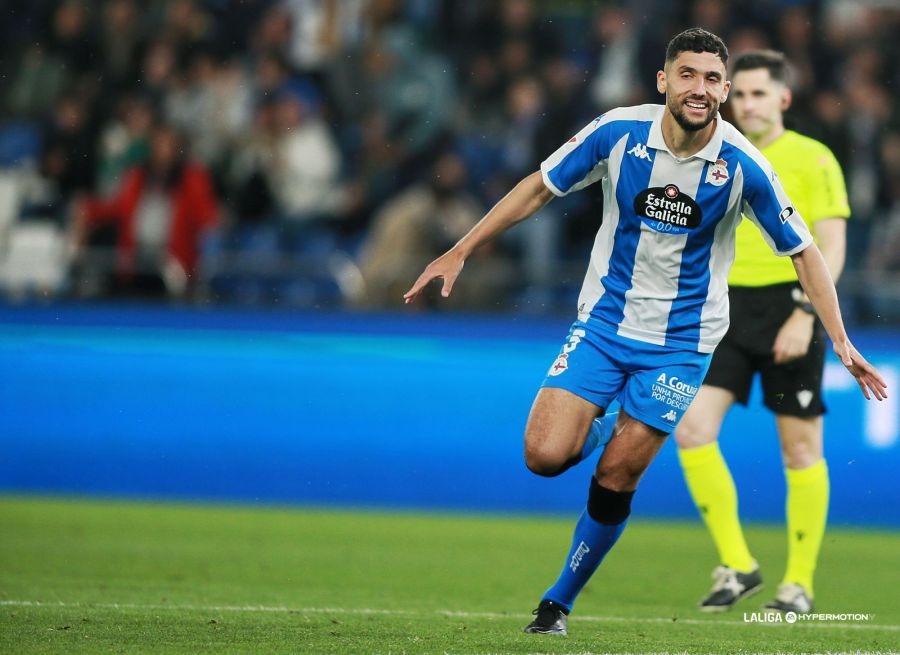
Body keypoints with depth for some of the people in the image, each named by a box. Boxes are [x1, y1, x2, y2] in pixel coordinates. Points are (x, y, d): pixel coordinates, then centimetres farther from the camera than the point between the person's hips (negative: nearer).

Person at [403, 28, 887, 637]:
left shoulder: (742, 165, -15)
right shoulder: (619, 132, -12)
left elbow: (803, 251, -3)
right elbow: (539, 187, 2)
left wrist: (841, 341, -9)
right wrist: (460, 251, 2)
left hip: (681, 340, -1)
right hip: (605, 319, 1)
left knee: (614, 479, -4)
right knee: (545, 455, -14)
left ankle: (559, 601, 17)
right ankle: (597, 431, 23)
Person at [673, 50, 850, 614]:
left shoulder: (813, 160, -3)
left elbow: (832, 248, -9)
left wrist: (805, 314, -20)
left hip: (790, 306, -4)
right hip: (727, 307, 4)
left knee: (801, 445, 0)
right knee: (692, 429, -11)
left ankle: (800, 582, 12)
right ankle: (737, 566, -1)